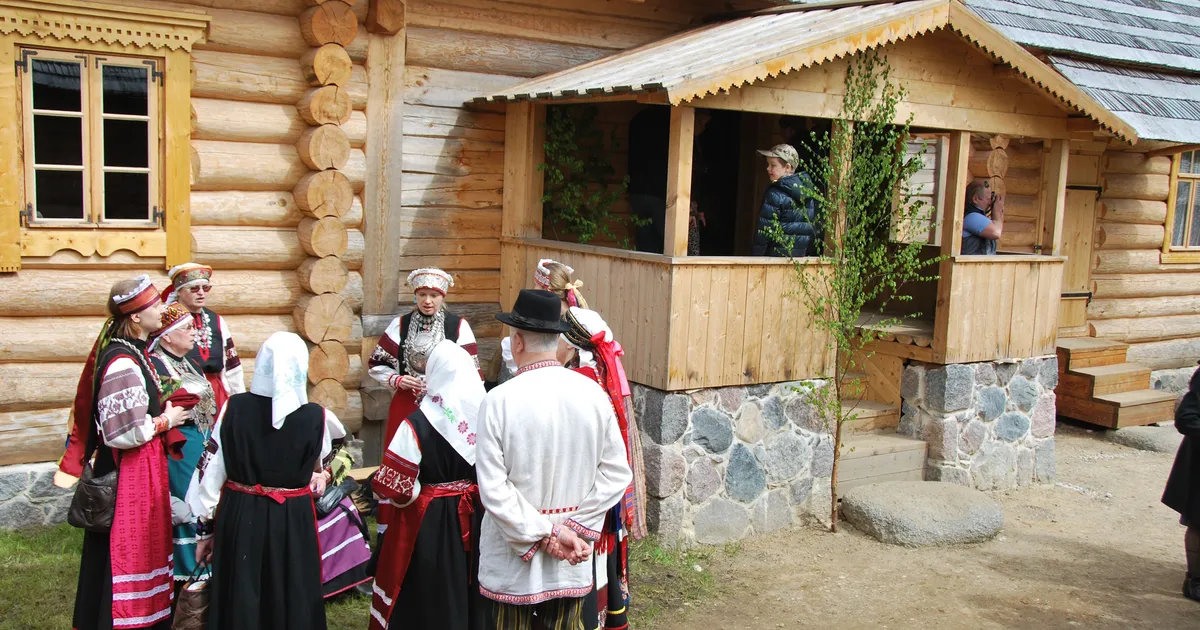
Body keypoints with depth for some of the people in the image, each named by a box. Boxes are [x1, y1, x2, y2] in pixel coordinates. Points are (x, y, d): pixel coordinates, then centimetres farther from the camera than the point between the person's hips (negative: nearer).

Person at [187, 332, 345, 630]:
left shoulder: (234, 408, -11)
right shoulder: (315, 417, -14)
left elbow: (210, 473, -6)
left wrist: (206, 527, 6)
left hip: (239, 517, 1)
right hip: (294, 521, -1)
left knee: (239, 604, 16)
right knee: (293, 604, 15)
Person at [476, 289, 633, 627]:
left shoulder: (499, 400, -16)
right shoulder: (593, 393, -7)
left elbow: (493, 488, -18)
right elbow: (617, 474, -5)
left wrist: (546, 534, -13)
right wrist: (574, 528, -6)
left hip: (514, 557, -3)